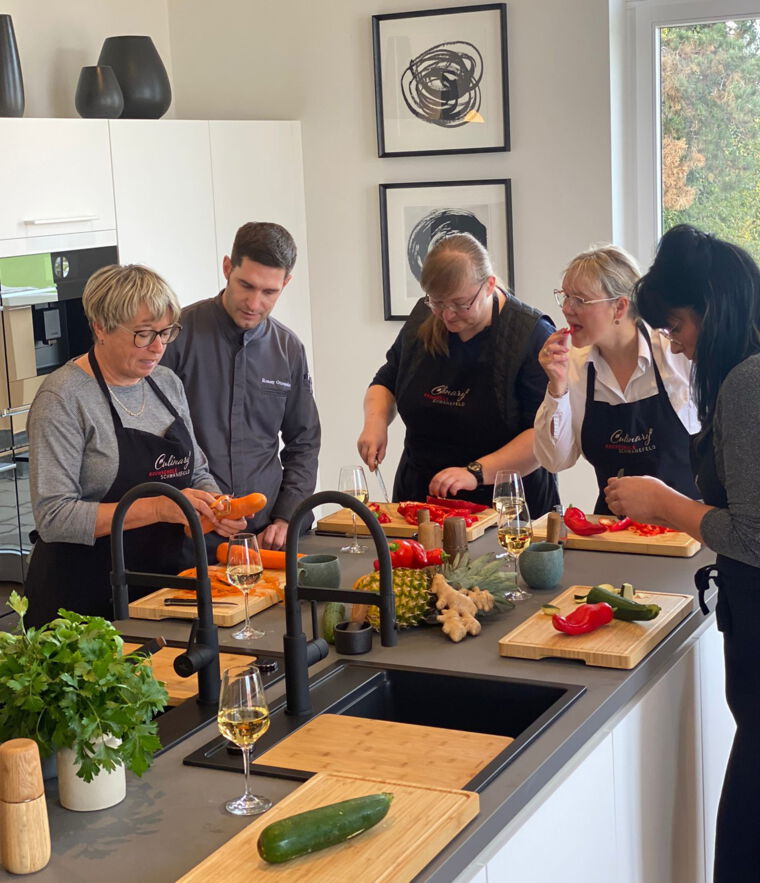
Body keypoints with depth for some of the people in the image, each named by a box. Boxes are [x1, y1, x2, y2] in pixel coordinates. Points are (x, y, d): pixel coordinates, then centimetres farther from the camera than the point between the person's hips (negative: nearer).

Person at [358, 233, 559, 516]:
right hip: (417, 496, 5)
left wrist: (477, 473, -21)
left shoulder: (533, 334, -9)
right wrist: (375, 421, 3)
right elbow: (385, 383, 23)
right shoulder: (422, 319, 9)